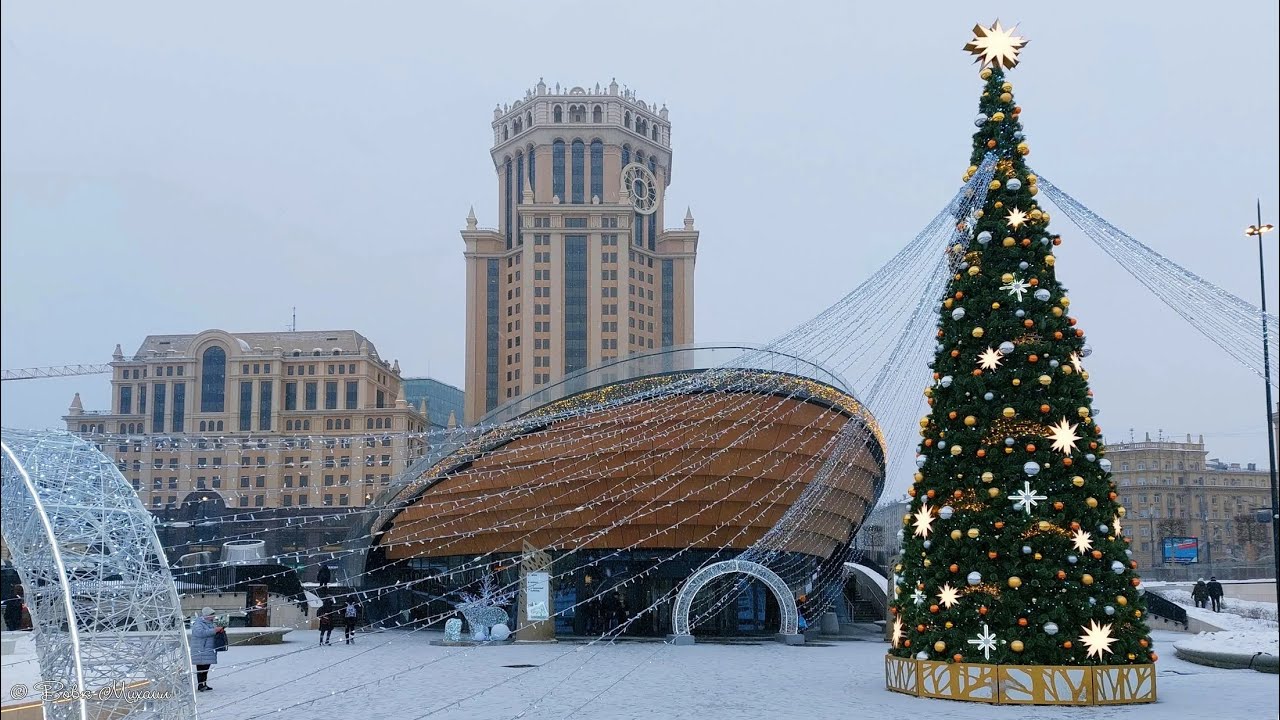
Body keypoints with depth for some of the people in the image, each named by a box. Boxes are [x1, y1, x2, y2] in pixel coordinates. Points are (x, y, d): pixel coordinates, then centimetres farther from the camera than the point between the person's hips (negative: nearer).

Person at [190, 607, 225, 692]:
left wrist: (220, 630, 1)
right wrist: (214, 631, -26)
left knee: (206, 668, 9)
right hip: (200, 651, -8)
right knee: (201, 668, -8)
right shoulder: (198, 623, -10)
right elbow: (200, 632, -27)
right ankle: (200, 685, -7)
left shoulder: (211, 623, 17)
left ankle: (204, 684, 14)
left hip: (209, 650, 8)